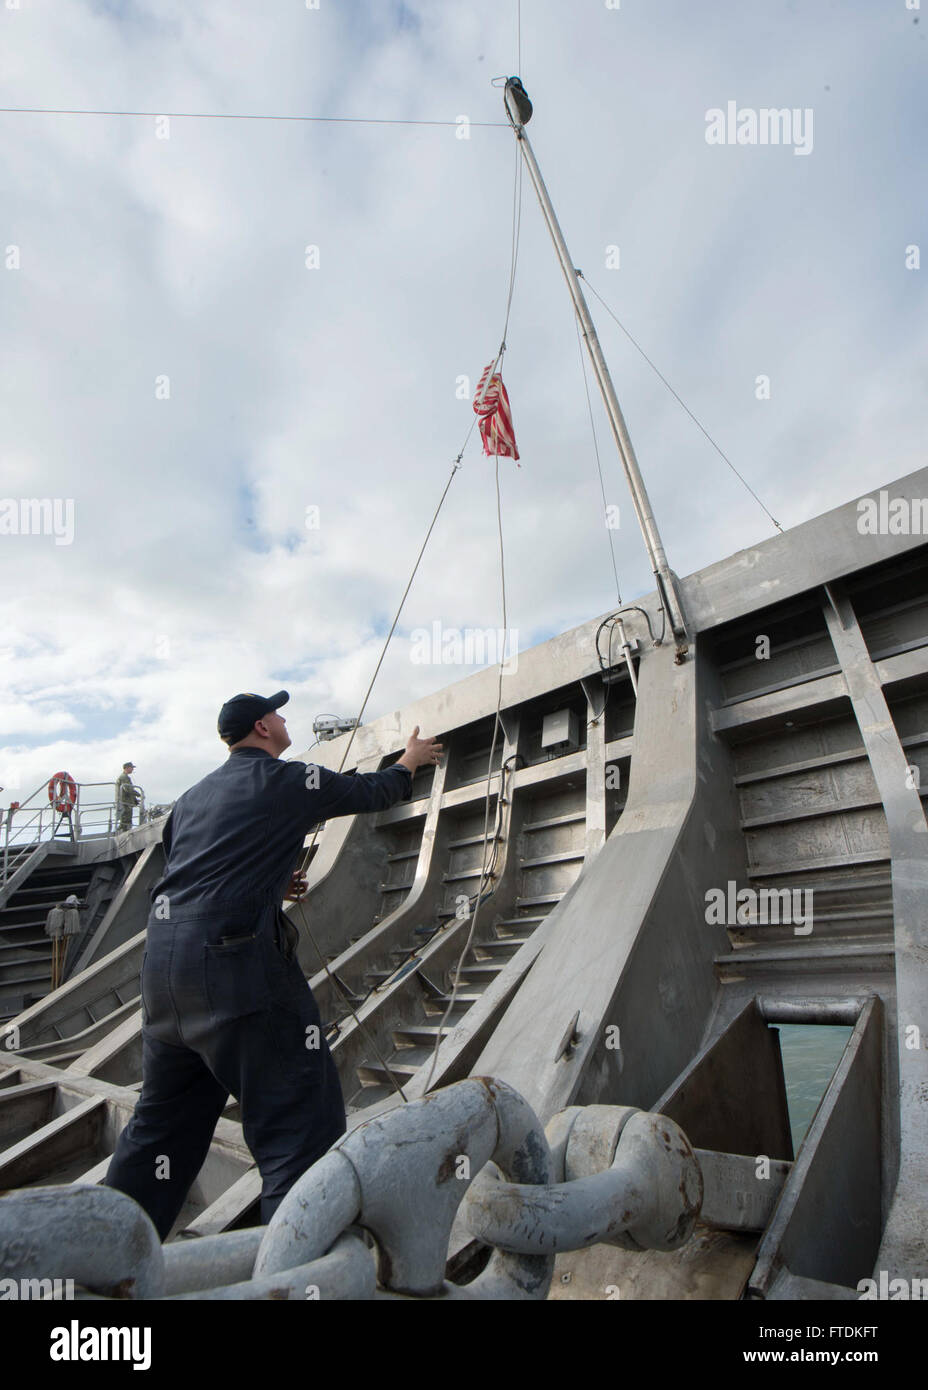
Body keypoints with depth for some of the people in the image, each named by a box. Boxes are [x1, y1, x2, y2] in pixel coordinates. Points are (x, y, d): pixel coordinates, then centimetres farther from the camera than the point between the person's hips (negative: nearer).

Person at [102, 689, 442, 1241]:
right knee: (301, 1121, -2)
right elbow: (373, 791, 12)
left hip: (163, 958, 9)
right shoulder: (286, 780, 0)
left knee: (162, 1120, 24)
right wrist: (412, 759, 31)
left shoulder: (193, 796, 21)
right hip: (235, 957, -8)